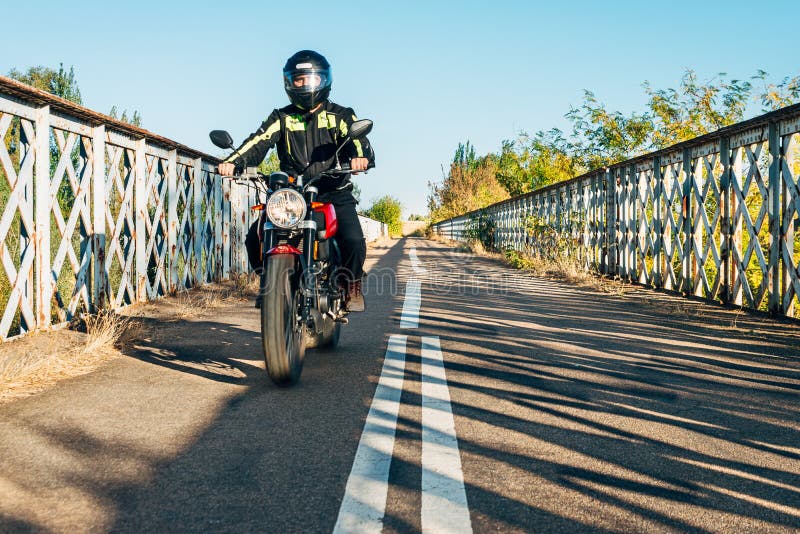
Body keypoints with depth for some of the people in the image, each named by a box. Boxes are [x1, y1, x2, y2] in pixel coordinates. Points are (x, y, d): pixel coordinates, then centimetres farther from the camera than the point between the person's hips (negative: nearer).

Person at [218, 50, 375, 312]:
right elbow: (259, 141, -4)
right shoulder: (282, 117, 13)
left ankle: (352, 284, 4)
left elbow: (356, 138, -9)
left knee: (353, 240, -25)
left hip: (333, 193, -2)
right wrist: (233, 161, -24)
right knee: (255, 237, -15)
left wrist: (361, 156, -36)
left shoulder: (340, 115, 9)